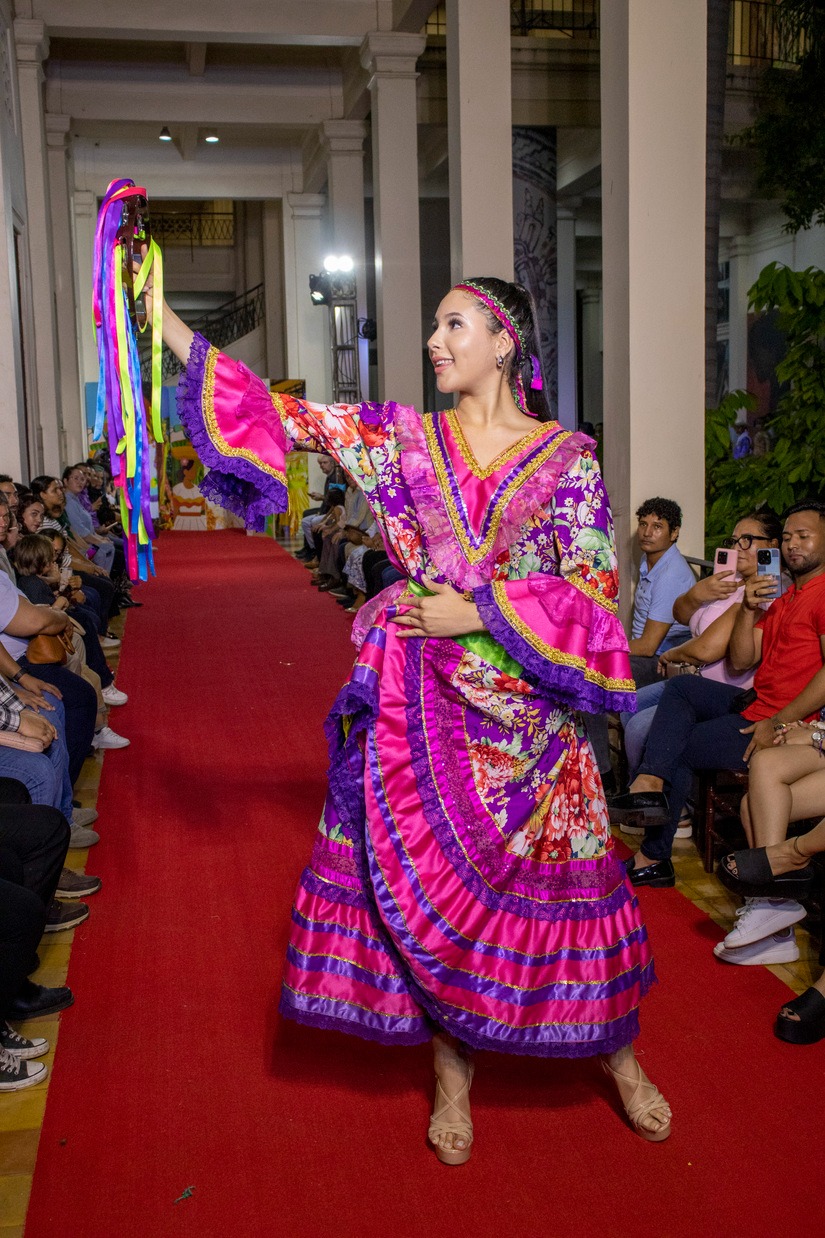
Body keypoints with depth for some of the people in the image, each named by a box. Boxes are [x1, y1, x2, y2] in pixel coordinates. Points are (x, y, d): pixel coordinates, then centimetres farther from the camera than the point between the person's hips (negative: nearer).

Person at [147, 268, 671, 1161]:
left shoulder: (567, 457, -1)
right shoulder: (404, 438, 3)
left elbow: (594, 585, -5)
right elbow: (284, 415, -2)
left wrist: (479, 614, -13)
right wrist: (164, 324, -7)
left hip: (526, 704, -1)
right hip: (420, 703, 2)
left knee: (561, 882, 7)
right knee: (427, 878, 6)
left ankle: (618, 1055, 30)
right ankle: (452, 1067, 26)